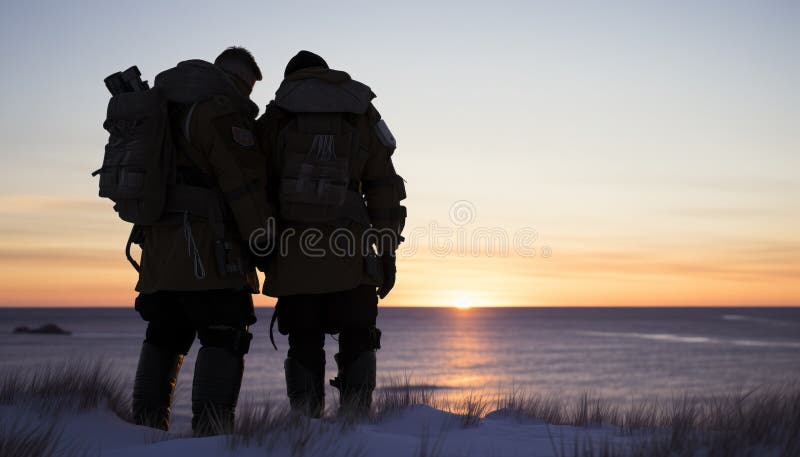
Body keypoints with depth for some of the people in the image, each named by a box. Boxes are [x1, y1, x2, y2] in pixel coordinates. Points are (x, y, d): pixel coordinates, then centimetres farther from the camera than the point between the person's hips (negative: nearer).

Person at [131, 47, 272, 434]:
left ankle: (145, 426, 20)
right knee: (225, 340, -5)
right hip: (204, 248, -9)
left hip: (159, 244, 9)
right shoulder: (222, 112, -8)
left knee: (164, 337, 17)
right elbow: (245, 185, -14)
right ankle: (211, 431, -11)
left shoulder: (166, 108, 21)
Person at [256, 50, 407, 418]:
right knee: (357, 343, 8)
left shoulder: (274, 119, 10)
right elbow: (384, 188, 6)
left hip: (293, 255, 1)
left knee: (304, 347, 9)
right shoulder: (363, 117, 11)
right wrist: (387, 250, 7)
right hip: (350, 256, 0)